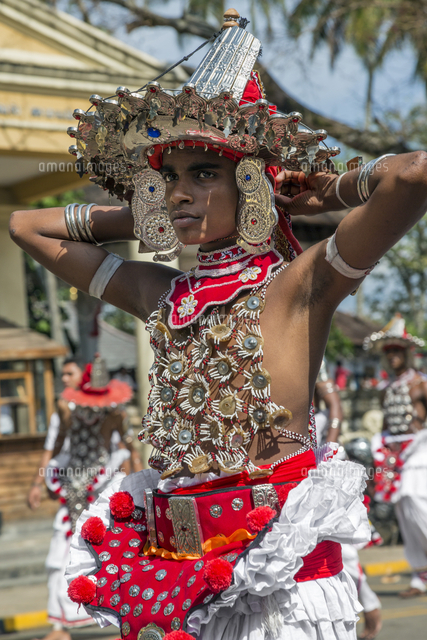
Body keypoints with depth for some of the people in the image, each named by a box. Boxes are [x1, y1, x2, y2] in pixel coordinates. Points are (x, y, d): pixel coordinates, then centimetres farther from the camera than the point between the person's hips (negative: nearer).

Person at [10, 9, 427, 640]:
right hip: (176, 570, 5)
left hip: (276, 569, -5)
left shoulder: (298, 285, -7)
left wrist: (330, 192, -3)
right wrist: (147, 220, 16)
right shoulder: (160, 295, 10)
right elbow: (27, 226, 22)